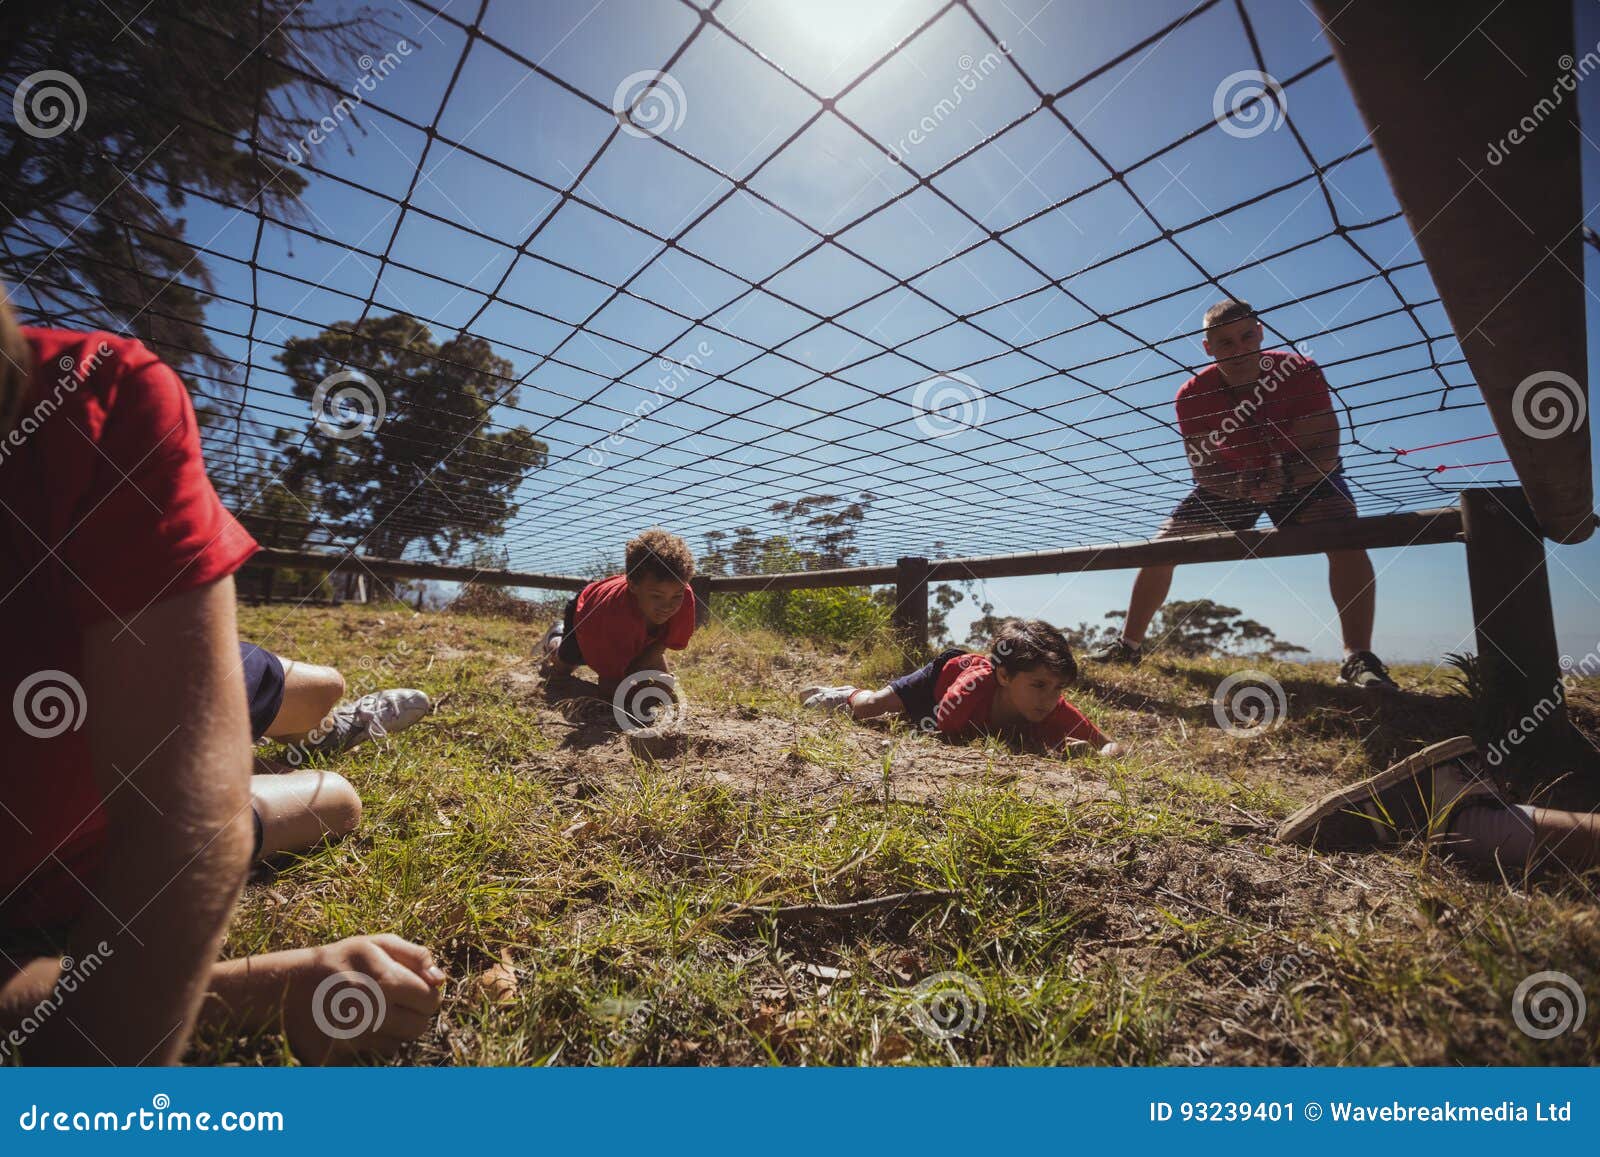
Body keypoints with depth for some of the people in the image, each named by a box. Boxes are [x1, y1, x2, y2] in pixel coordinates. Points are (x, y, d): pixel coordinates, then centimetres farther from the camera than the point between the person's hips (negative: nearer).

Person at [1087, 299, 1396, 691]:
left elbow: (1327, 452, -28)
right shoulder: (1192, 395, -23)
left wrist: (1285, 478, -48)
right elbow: (1202, 470, -20)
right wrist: (1239, 487, -41)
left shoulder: (1299, 371, -26)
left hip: (1304, 474, -1)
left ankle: (1358, 659, -21)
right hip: (1229, 482, 2)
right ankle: (1129, 644, 7)